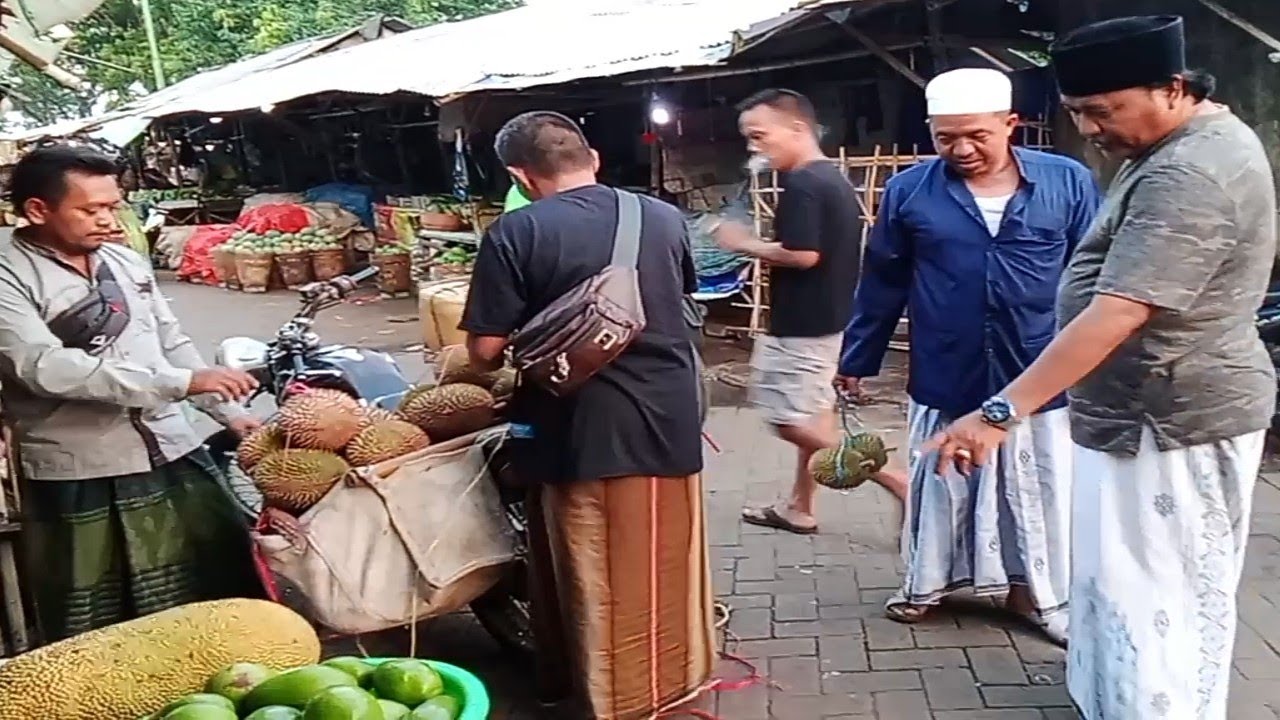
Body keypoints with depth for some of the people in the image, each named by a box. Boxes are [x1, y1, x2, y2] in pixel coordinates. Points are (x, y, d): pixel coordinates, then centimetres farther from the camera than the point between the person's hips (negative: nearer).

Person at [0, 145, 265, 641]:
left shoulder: (126, 260, 8)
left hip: (174, 454, 6)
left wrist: (230, 413, 9)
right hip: (81, 478, -5)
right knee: (100, 639, 6)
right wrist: (180, 382, -27)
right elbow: (46, 367, -23)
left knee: (225, 585, 14)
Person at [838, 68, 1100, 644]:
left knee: (1044, 495, 13)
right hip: (945, 381, 1)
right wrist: (857, 359, 10)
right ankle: (926, 583, 36)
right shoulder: (907, 191, -4)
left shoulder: (1069, 183, -5)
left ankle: (1047, 595, 32)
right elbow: (881, 285, 5)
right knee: (940, 487, 16)